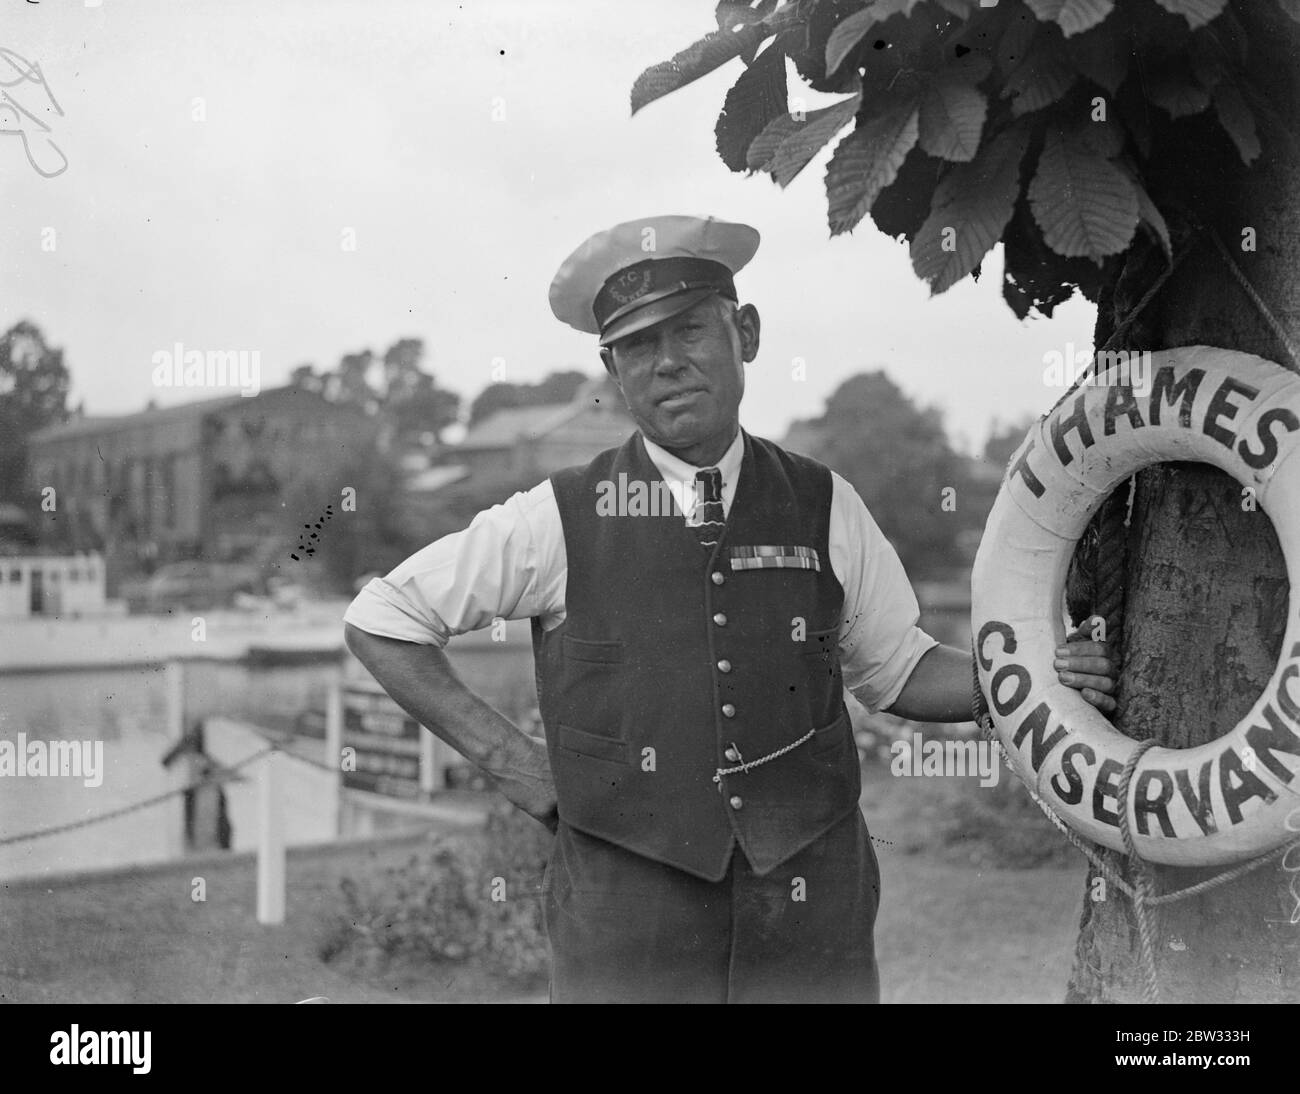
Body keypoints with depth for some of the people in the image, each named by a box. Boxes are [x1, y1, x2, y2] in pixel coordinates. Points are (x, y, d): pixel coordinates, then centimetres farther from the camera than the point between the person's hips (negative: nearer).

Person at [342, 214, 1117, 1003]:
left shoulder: (825, 508, 2)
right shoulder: (561, 521, -4)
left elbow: (896, 670, 12)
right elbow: (381, 621, 4)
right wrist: (506, 756, -2)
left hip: (815, 916, 2)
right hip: (626, 929, -2)